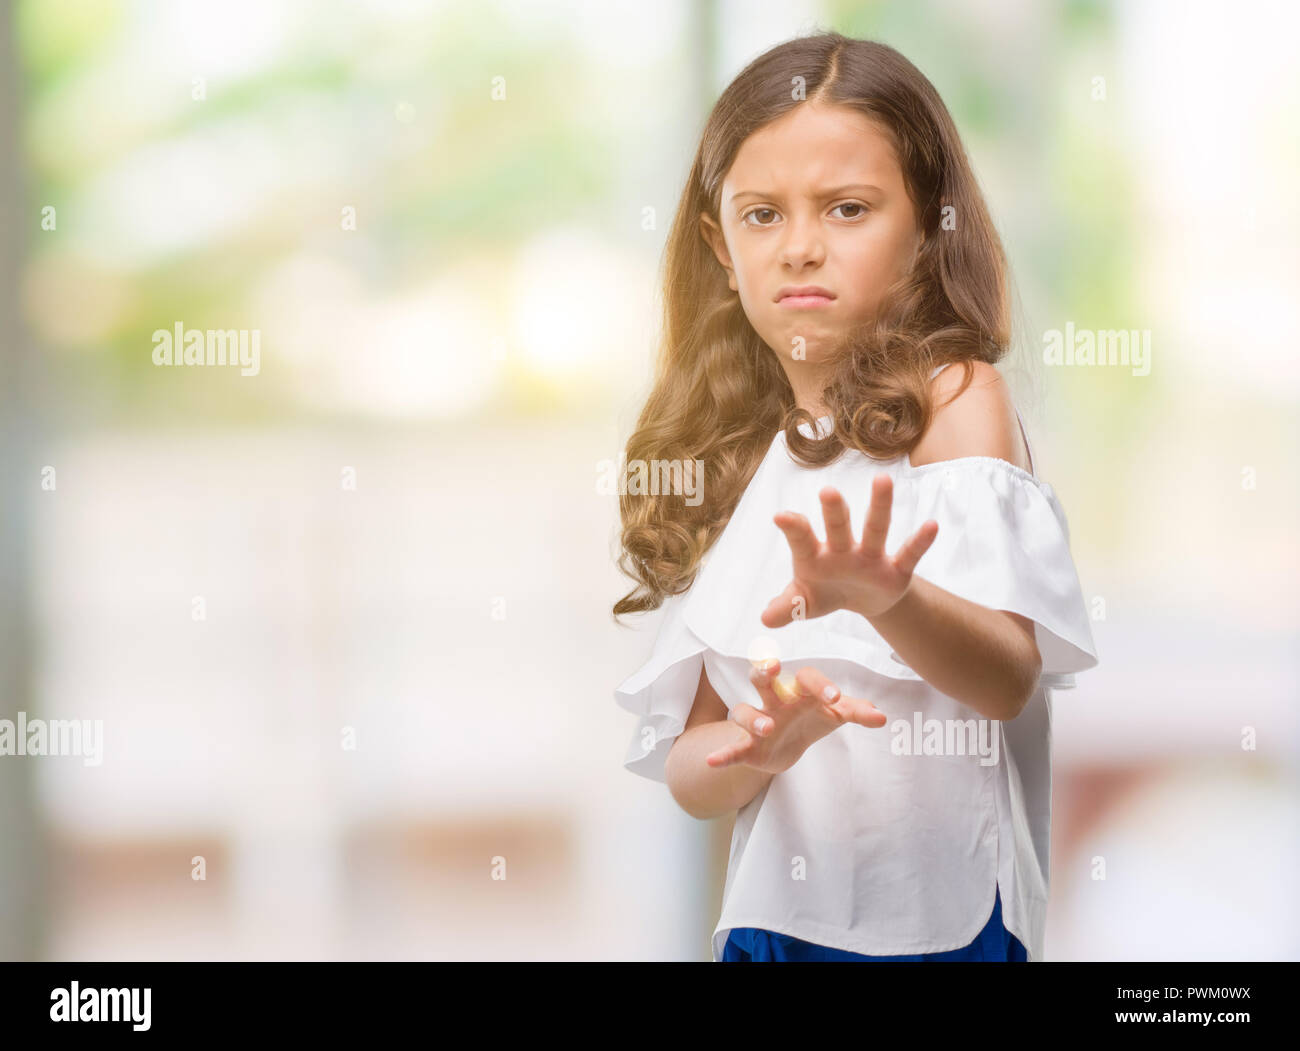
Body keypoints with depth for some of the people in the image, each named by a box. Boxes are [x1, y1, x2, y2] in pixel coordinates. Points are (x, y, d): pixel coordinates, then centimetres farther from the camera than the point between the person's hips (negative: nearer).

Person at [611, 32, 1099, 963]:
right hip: (774, 914, 4)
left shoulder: (955, 396, -4)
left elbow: (1009, 678, -18)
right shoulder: (721, 458, 9)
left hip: (944, 919, -4)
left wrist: (884, 598, -37)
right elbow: (688, 772, 5)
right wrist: (759, 748, -16)